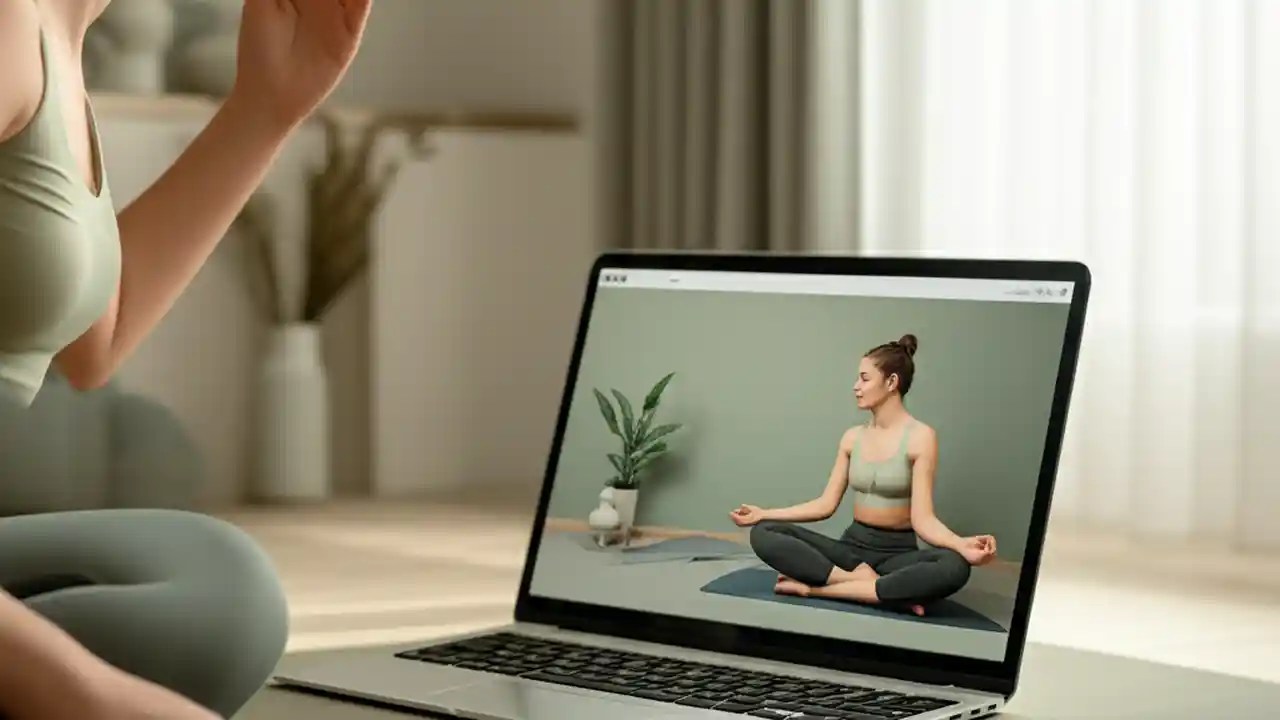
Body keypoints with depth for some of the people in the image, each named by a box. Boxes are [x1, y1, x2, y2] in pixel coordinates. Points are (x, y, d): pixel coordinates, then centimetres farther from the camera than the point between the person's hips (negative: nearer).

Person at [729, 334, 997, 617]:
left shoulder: (920, 437, -7)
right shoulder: (853, 437, 8)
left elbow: (922, 519, -14)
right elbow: (826, 504, 11)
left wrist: (961, 544, -33)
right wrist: (764, 514, 8)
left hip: (897, 552, -4)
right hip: (853, 546, 4)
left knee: (954, 567, -39)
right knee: (763, 533, -19)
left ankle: (816, 587, -37)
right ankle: (874, 584, -31)